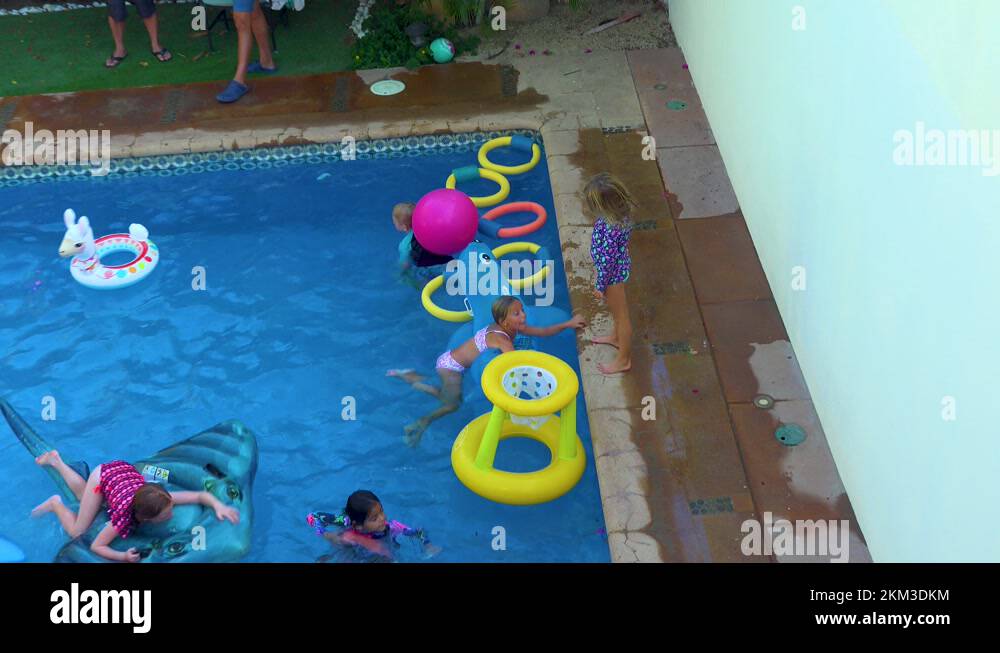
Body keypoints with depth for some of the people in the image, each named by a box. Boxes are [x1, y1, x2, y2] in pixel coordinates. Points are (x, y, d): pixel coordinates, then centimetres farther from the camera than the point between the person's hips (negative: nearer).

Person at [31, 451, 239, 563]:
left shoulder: (164, 500, -35)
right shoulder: (124, 518, -41)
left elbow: (201, 495, -31)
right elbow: (96, 546, -31)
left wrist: (218, 506, -52)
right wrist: (124, 557, -47)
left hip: (123, 468, 4)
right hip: (104, 476, -4)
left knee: (84, 497, 32)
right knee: (76, 532, -4)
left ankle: (56, 460, 45)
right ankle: (56, 504, 19)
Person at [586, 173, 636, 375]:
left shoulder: (610, 229, -39)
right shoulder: (619, 212, -12)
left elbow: (607, 261, -28)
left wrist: (599, 286, -14)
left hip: (612, 274, -8)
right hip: (619, 266, 8)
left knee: (621, 313, 12)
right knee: (616, 307, 32)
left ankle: (623, 360, 32)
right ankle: (616, 337, 59)